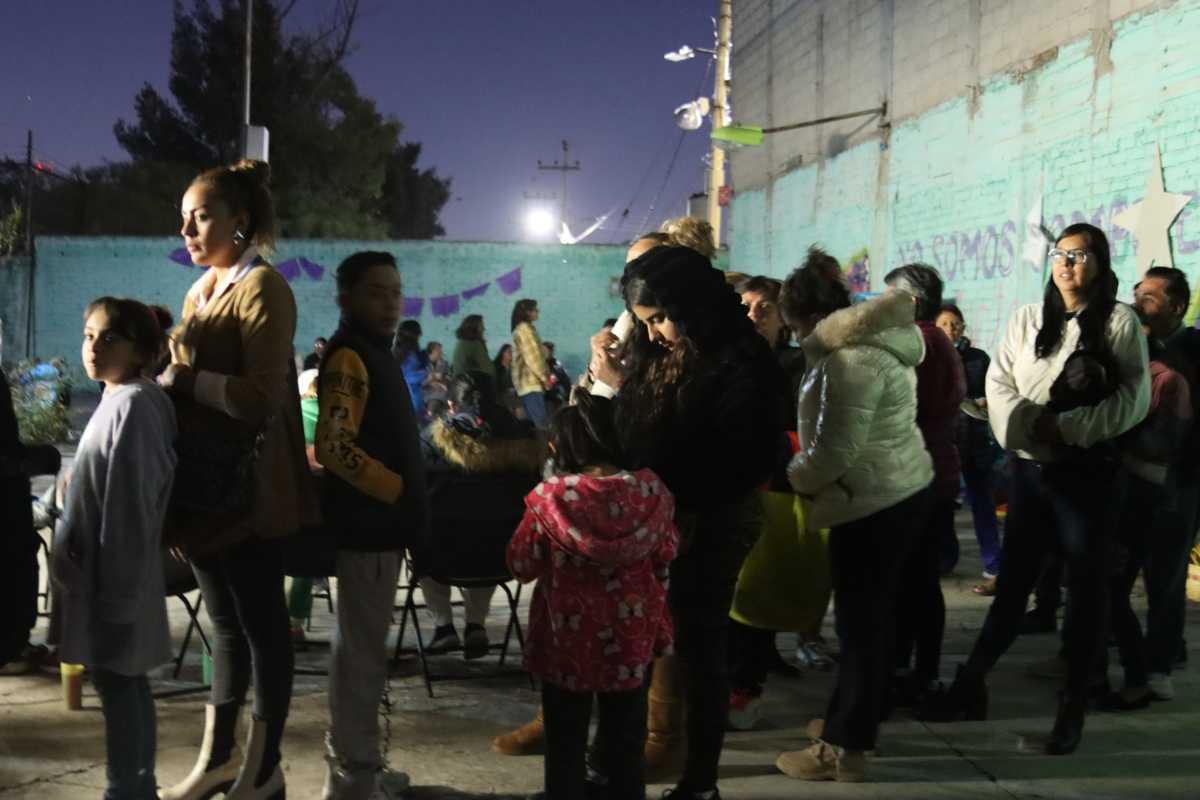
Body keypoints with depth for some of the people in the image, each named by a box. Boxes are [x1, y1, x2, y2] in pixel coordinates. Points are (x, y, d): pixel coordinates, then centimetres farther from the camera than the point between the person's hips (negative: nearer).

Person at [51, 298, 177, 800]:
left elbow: (130, 501, -20)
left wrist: (117, 588, -20)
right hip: (104, 569, 10)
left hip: (114, 571, -10)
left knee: (114, 681, -5)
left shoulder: (133, 404, -16)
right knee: (127, 681, 13)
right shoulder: (118, 401, 15)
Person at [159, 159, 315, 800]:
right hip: (203, 482, 8)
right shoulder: (202, 290, 14)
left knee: (261, 624, 3)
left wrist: (184, 378, -16)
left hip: (246, 487, -8)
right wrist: (165, 376, 0)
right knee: (226, 622, 17)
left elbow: (260, 399, -20)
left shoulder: (262, 287, -11)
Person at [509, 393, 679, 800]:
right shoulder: (650, 492, -11)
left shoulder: (550, 498, -17)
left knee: (566, 738, 15)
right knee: (625, 736, 17)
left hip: (567, 637, -2)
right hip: (630, 636, 2)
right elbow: (666, 555, 4)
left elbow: (521, 566, -7)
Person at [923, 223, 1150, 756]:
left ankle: (1073, 707, 15)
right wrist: (1031, 423, -15)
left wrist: (1069, 427, -18)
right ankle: (971, 685, 19)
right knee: (1013, 580, 11)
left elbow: (1134, 398, -10)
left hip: (1091, 473, -3)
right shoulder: (1026, 319, 9)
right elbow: (998, 385, 2)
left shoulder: (1120, 321, -3)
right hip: (1030, 470, 3)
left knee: (1087, 586, 5)